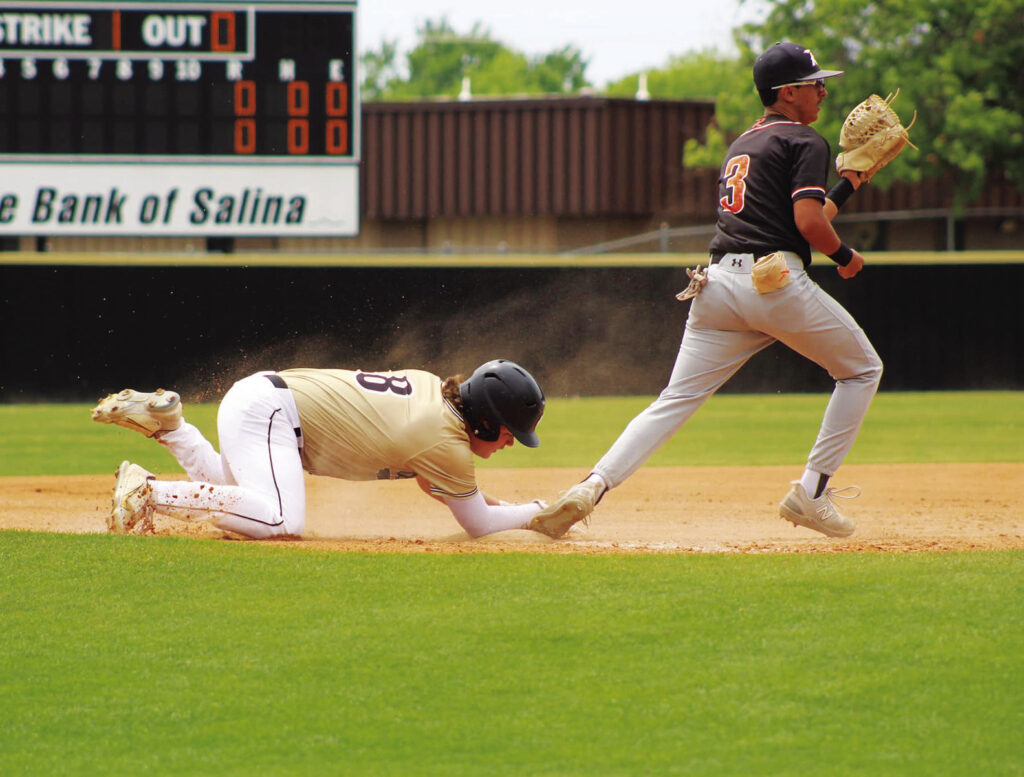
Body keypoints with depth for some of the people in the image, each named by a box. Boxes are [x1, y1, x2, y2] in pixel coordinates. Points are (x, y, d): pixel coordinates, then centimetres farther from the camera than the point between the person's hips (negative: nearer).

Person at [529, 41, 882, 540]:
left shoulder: (741, 145, 27)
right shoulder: (804, 142, 0)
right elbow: (809, 223, -11)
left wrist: (850, 181, 33)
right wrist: (844, 256, 6)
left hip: (718, 284, 6)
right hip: (778, 283, -6)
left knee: (676, 401, 1)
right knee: (862, 369, 14)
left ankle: (594, 486, -20)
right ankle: (811, 493, 6)